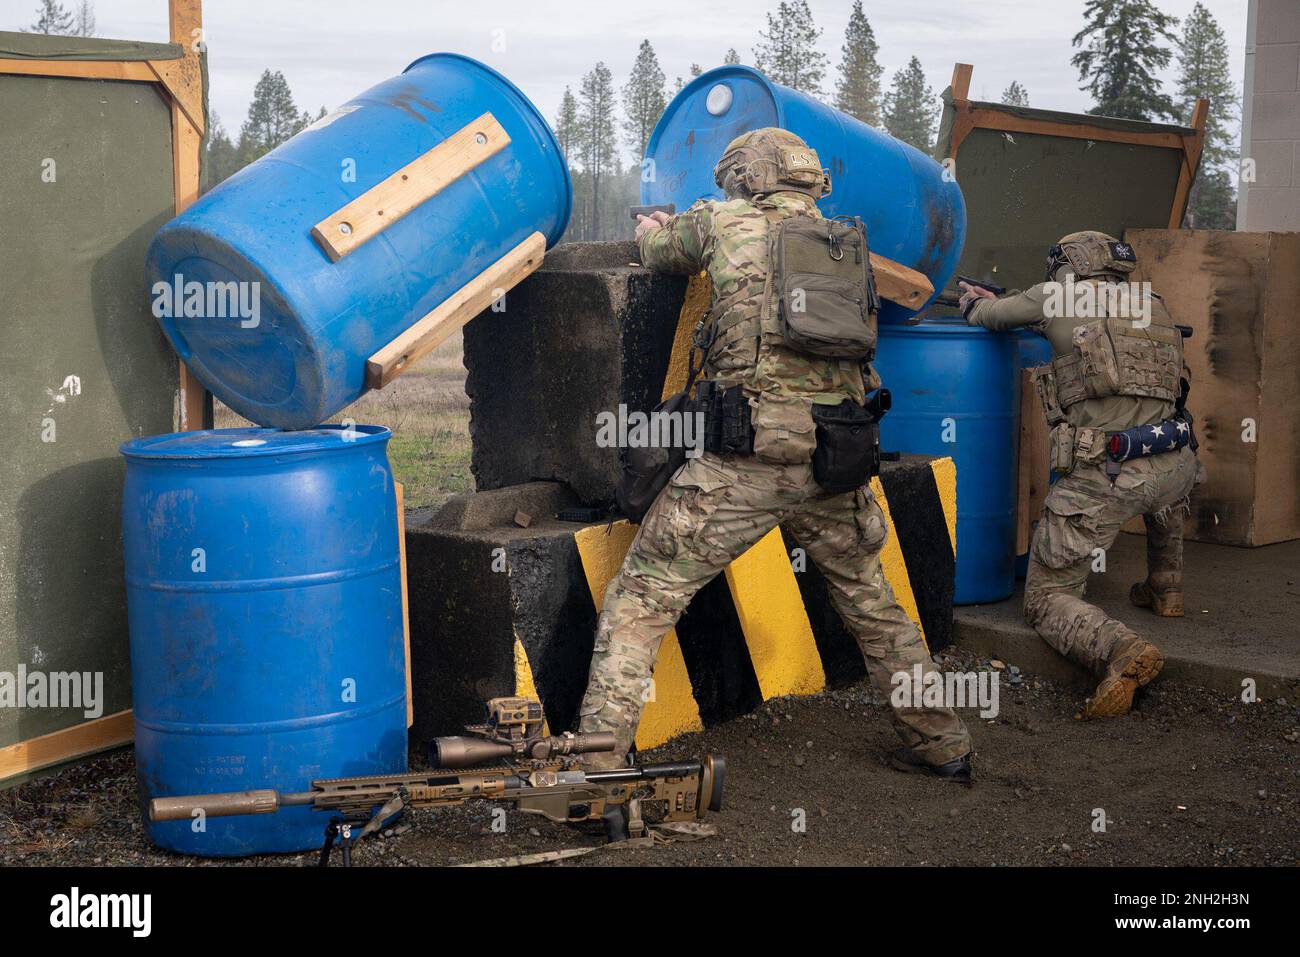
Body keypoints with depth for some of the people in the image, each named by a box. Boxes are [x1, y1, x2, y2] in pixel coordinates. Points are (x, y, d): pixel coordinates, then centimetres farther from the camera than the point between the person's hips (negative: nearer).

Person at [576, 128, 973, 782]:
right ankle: (941, 746, 33)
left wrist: (652, 226, 49)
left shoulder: (726, 222, 6)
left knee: (640, 602, 2)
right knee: (872, 604, 25)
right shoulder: (846, 242, 17)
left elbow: (655, 251, 23)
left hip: (747, 462, -5)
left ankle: (596, 768, -3)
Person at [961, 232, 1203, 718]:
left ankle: (1122, 651, -22)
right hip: (1175, 468, 6)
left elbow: (989, 317, 17)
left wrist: (974, 300, 42)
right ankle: (1166, 589, 47)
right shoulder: (1150, 303, 19)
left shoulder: (1057, 297, 3)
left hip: (1104, 478, -6)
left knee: (1047, 598, 5)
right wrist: (997, 302, 42)